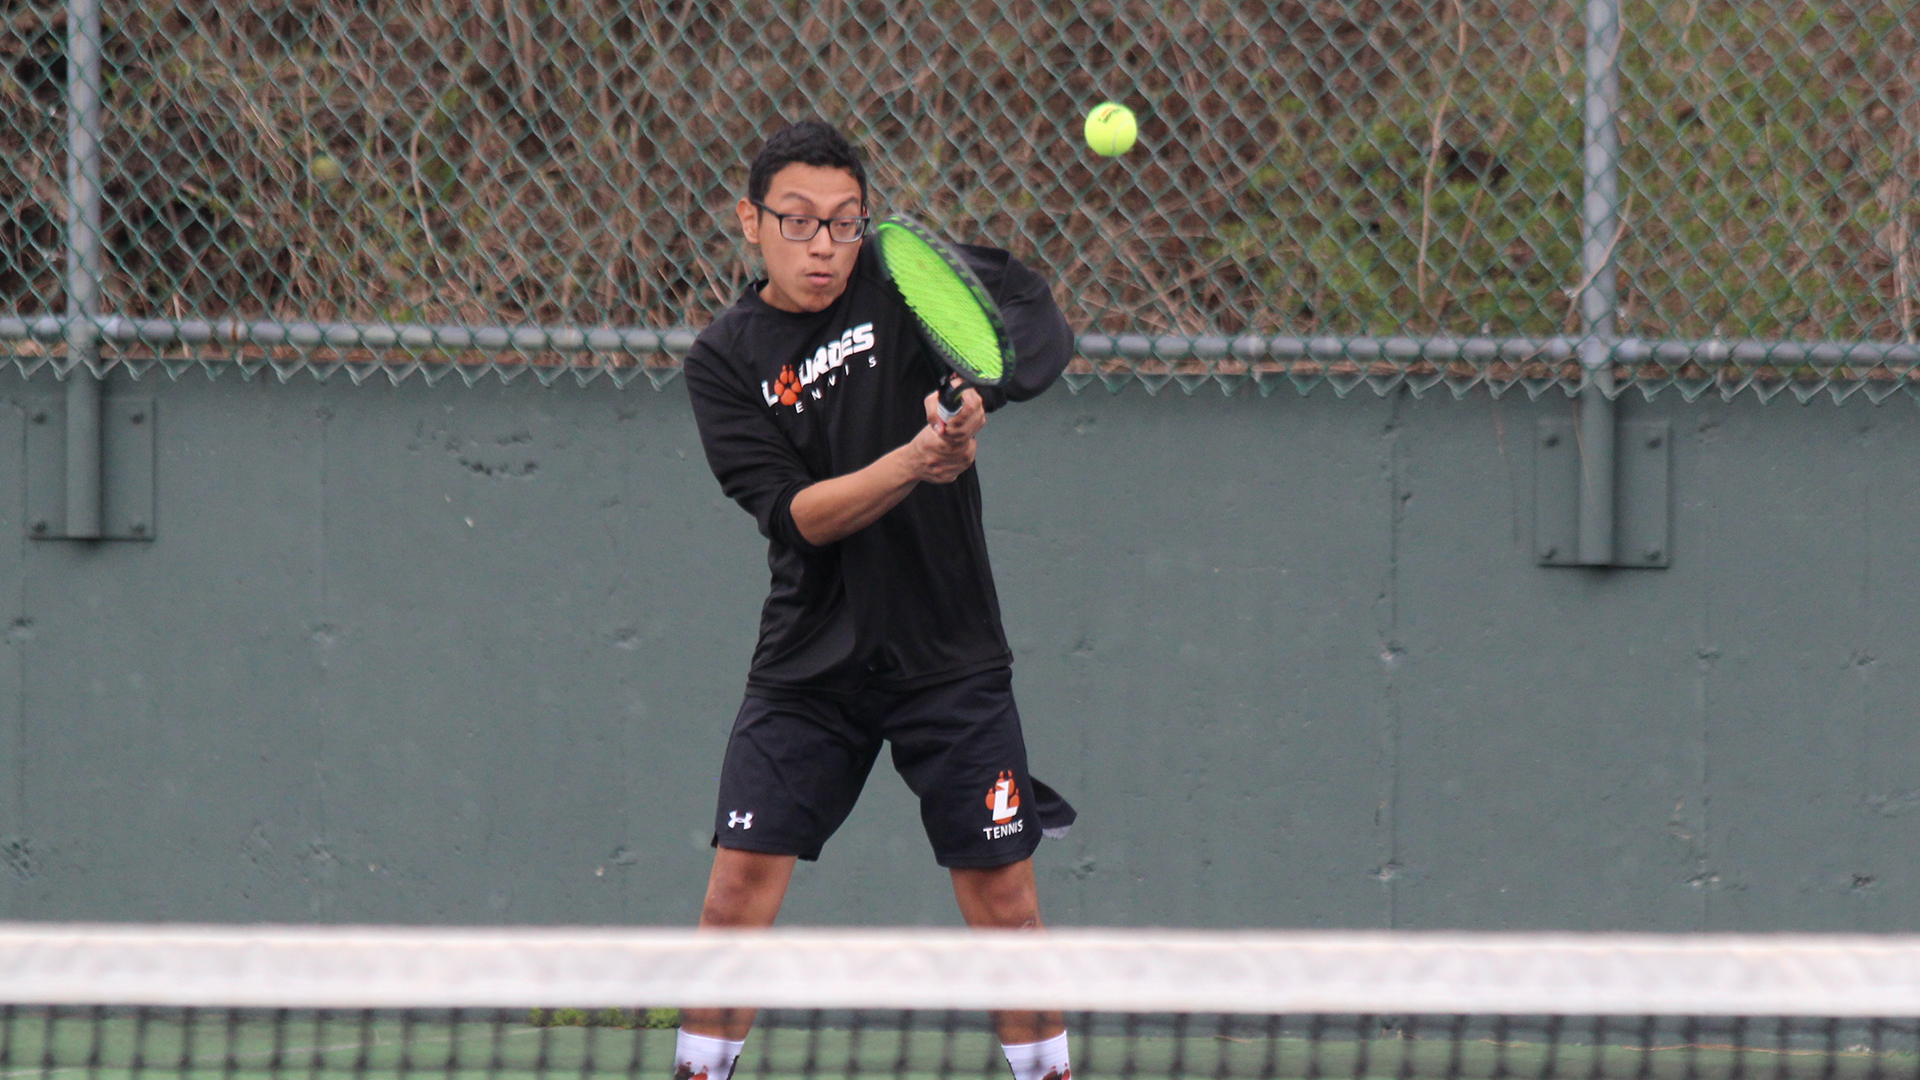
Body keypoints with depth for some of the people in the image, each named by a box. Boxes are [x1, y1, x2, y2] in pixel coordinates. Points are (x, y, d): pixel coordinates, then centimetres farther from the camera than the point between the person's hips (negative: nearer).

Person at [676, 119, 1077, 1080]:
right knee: (741, 881, -7)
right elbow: (797, 513, -12)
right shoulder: (726, 360, -2)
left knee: (1002, 896, 1)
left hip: (951, 661, 0)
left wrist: (976, 394, -35)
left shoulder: (901, 283, -3)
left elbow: (1034, 314, -16)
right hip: (810, 664, 0)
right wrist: (913, 463, -28)